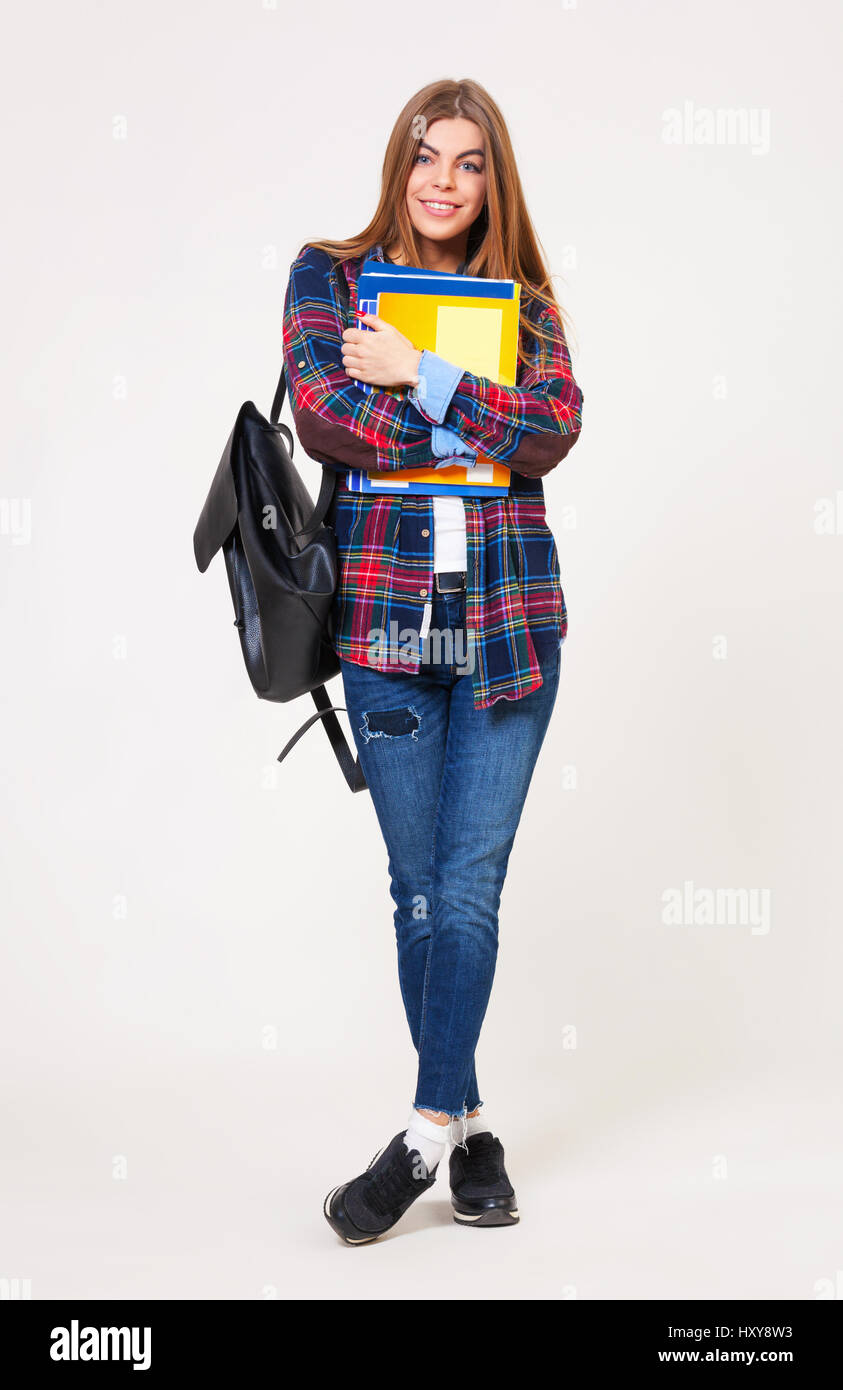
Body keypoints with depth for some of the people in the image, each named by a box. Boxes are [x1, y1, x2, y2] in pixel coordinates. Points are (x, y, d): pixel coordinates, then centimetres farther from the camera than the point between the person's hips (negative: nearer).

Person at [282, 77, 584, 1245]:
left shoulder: (525, 301, 12)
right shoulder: (330, 273, 7)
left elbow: (557, 428, -6)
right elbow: (321, 415, -10)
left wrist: (419, 378, -12)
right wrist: (480, 433, -8)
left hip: (510, 616, 1)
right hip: (384, 615, -1)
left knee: (470, 883, -2)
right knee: (420, 886, 6)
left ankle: (427, 1134, 8)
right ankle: (471, 1123, 20)